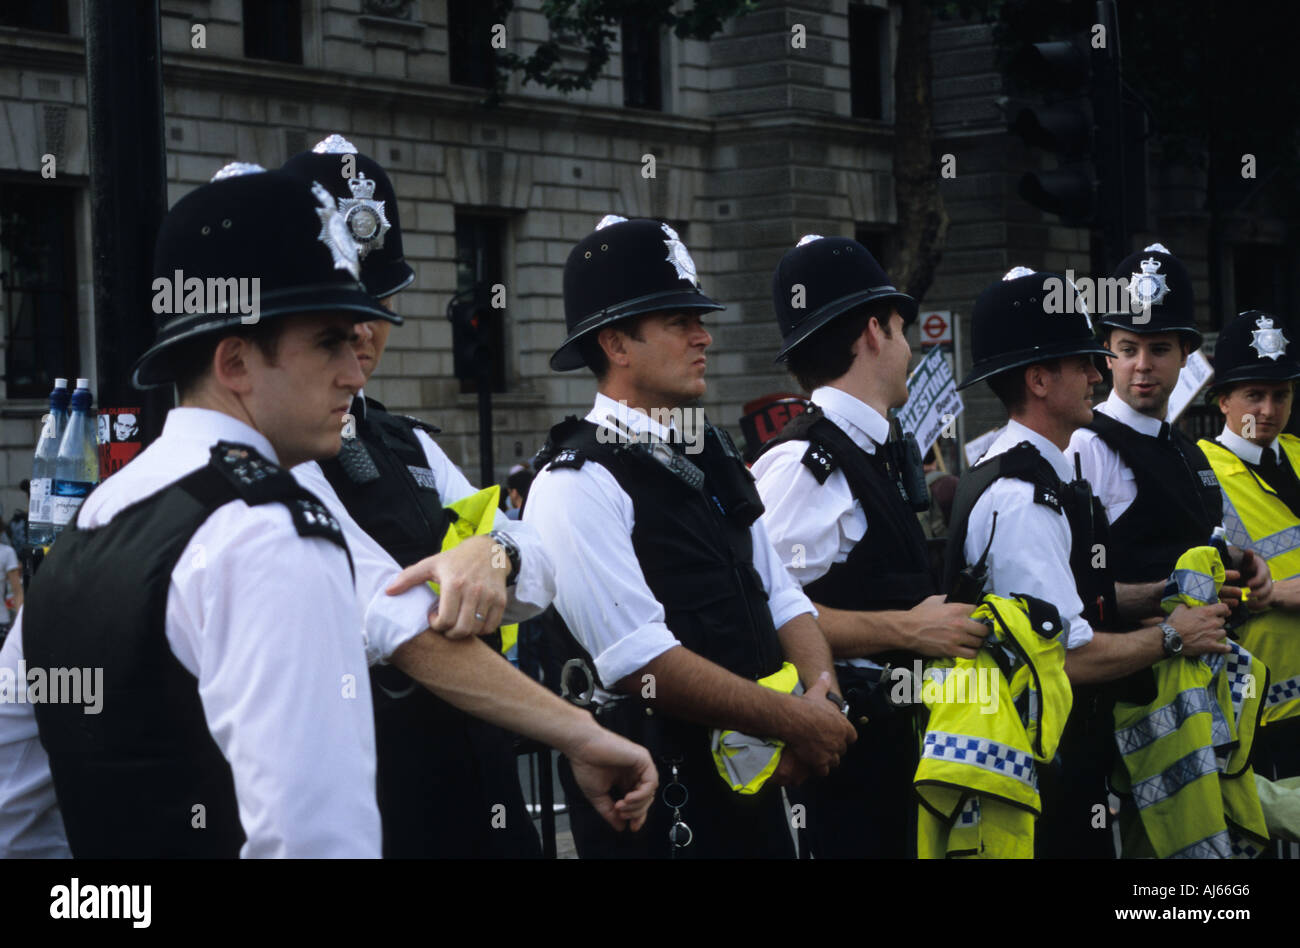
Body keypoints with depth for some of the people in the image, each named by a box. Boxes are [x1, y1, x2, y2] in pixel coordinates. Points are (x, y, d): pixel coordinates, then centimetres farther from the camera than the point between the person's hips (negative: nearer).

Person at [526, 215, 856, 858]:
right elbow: (643, 661, -21)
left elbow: (781, 599, 13)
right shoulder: (575, 486, -15)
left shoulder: (712, 456, 12)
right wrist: (797, 723, -16)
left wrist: (821, 692, -8)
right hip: (656, 804, -7)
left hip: (752, 783, 8)